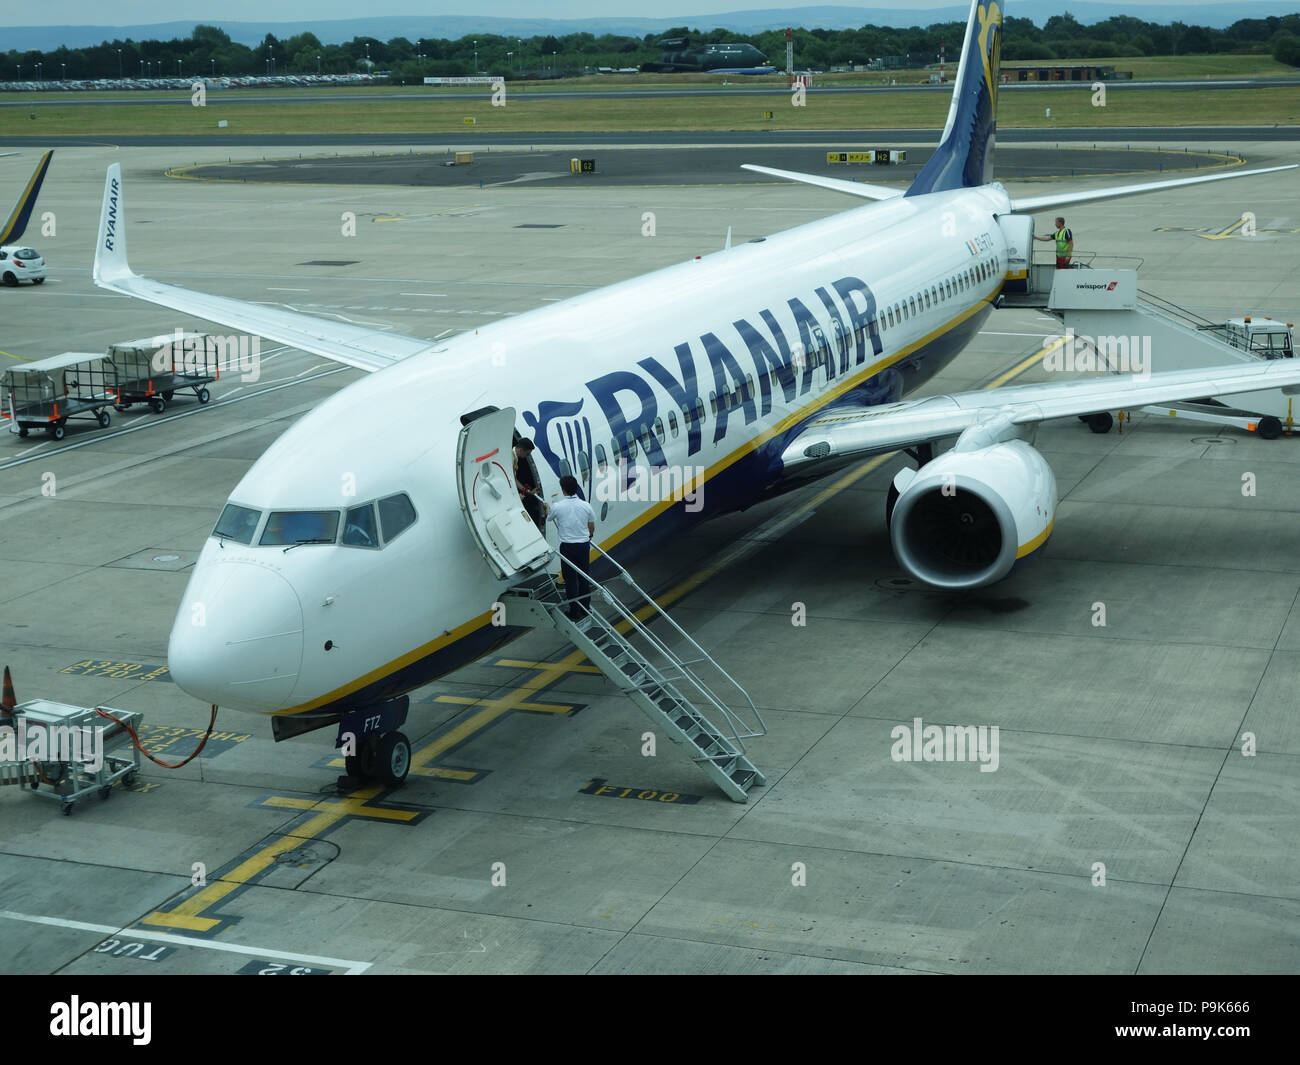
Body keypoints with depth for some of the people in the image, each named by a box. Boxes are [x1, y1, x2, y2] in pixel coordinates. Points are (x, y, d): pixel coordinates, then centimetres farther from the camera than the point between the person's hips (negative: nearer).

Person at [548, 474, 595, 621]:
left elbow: (549, 518, 11)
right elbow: (592, 527, 6)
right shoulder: (586, 506, -6)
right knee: (584, 577, 15)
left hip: (567, 546, -3)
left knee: (570, 579, 5)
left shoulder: (557, 507, -13)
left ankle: (575, 611, 7)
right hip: (584, 544, 3)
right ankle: (585, 608, 23)